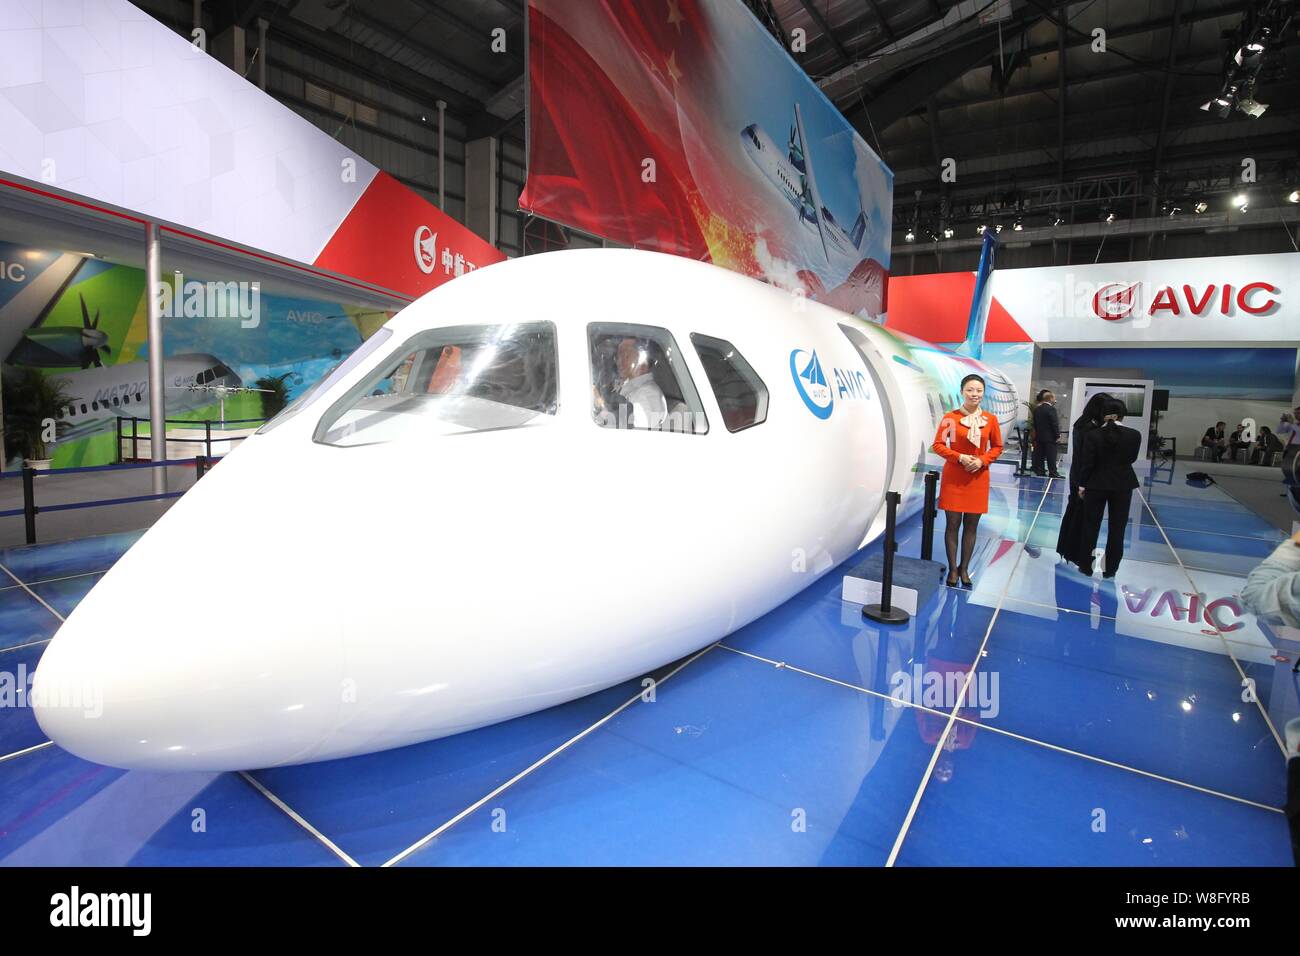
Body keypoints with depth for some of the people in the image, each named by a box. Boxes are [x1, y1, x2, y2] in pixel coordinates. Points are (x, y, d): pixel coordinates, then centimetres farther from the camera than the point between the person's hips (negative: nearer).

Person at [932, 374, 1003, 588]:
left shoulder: (990, 419, 1)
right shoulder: (950, 417, -7)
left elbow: (997, 447, 8)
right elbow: (938, 445, -3)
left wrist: (982, 460, -9)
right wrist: (959, 457, -17)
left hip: (978, 478, 3)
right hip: (954, 477, -2)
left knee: (971, 525, 9)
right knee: (953, 524, 3)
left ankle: (964, 568, 22)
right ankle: (952, 569, 14)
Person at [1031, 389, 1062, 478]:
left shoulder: (1037, 409, 7)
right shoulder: (1051, 409, -15)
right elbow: (1055, 423, -15)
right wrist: (1058, 434, -6)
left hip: (1039, 436, 7)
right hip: (1050, 437, -7)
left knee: (1040, 455, 9)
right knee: (1051, 456, -2)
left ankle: (1039, 471, 13)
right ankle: (1053, 473, 1)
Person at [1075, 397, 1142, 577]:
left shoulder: (1093, 435, -11)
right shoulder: (1134, 435, -8)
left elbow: (1087, 463, -9)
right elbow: (1132, 458, 6)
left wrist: (1082, 485, 1)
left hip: (1097, 485, -1)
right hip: (1123, 486, 1)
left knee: (1091, 526, 10)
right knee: (1117, 529, 10)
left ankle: (1086, 566, 15)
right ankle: (1110, 569, 17)